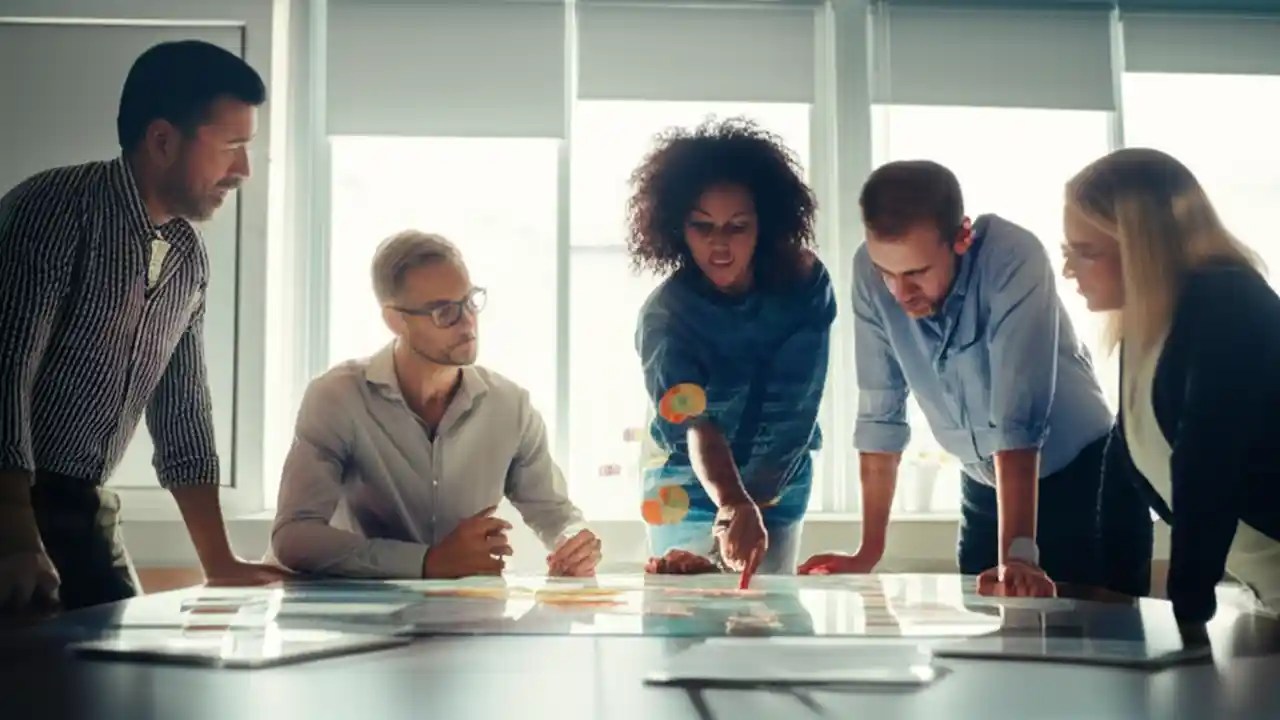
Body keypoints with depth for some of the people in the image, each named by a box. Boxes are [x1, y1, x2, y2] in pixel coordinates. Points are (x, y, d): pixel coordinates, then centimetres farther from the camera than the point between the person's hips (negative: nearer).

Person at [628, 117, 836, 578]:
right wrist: (733, 506, -56)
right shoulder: (664, 314, -23)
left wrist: (744, 513, -27)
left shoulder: (805, 286, -18)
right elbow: (695, 424, -38)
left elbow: (789, 413, -21)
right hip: (691, 493, -1)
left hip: (777, 490, 2)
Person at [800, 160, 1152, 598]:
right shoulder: (869, 272, -17)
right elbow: (880, 413, -11)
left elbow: (1017, 417, -34)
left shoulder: (1013, 259, -28)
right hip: (986, 487, 4)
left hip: (1082, 476, -3)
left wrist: (1018, 554, -40)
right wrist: (869, 552, -10)